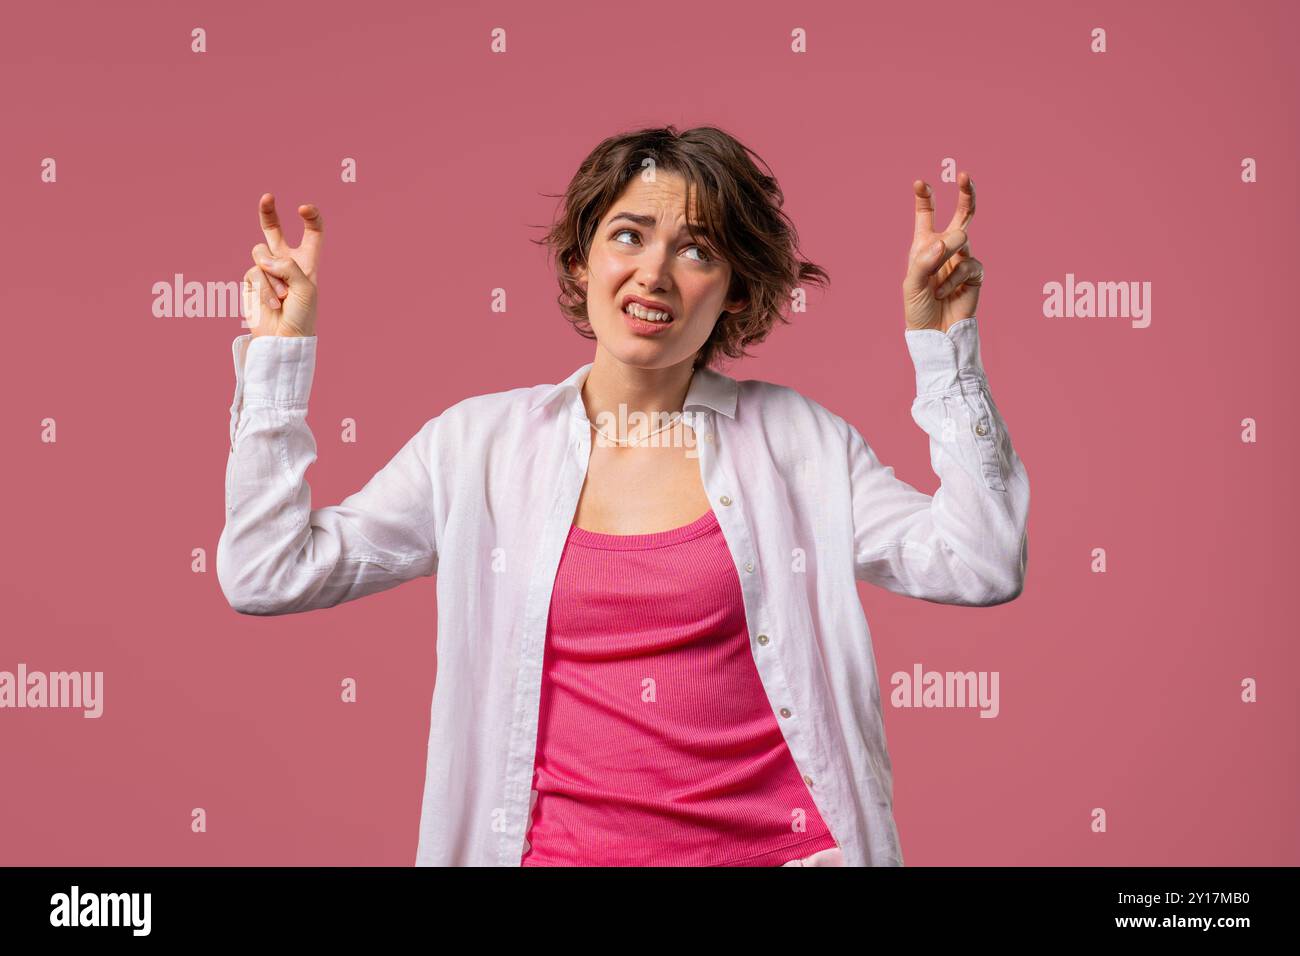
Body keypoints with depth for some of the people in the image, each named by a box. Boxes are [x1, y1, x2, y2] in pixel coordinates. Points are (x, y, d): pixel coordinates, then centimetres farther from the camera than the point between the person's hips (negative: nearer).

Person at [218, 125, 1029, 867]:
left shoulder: (796, 439, 7)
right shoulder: (478, 442, 8)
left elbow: (983, 566, 0)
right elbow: (270, 575, 5)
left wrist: (945, 345, -2)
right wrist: (279, 353, 5)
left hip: (777, 845, 0)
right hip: (559, 845, 0)